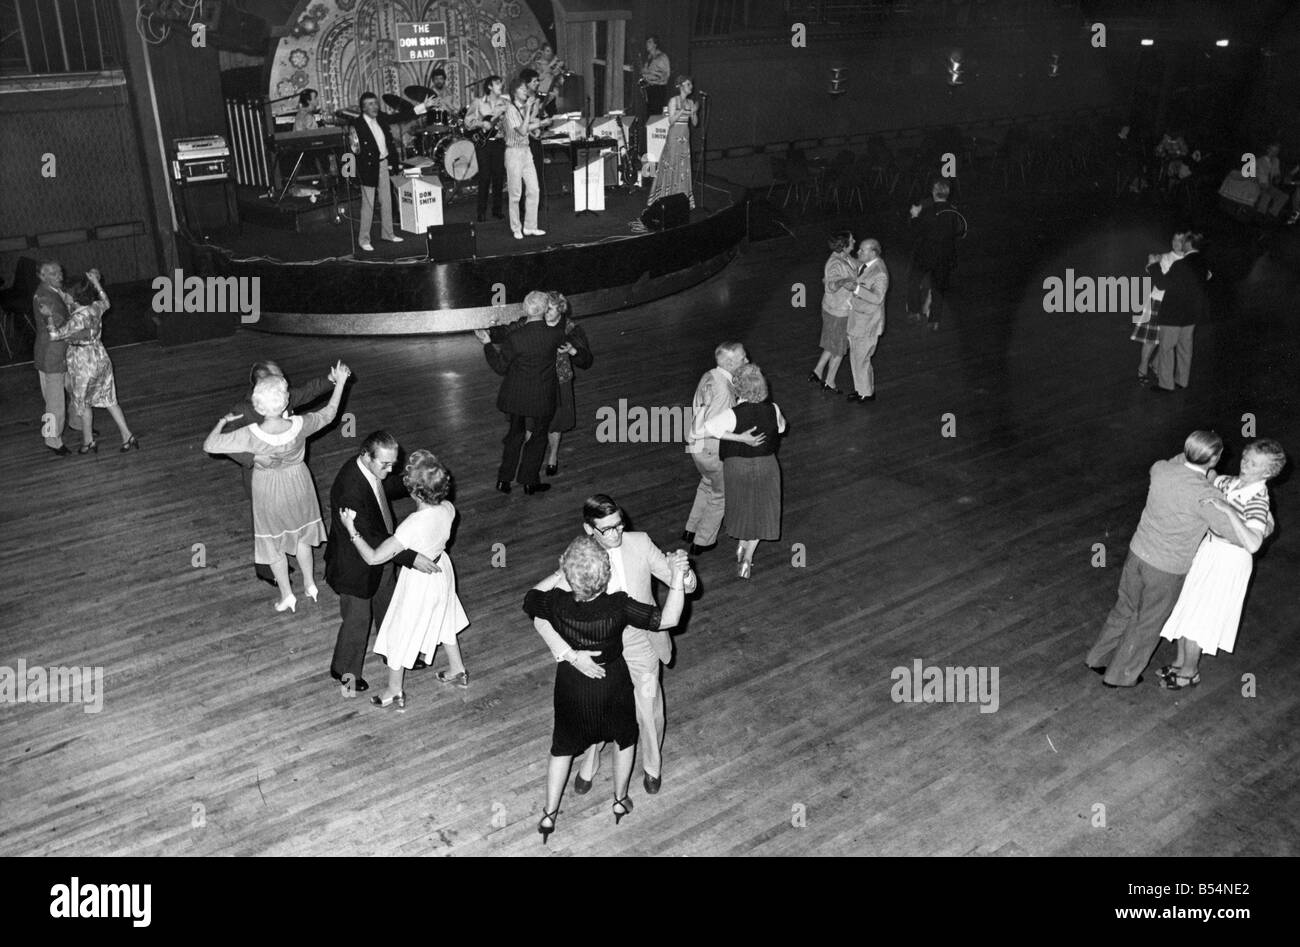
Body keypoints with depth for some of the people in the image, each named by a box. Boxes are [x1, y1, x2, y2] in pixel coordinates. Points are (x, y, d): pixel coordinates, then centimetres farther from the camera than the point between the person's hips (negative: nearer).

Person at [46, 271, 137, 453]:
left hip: (84, 363, -7)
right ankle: (127, 436, 16)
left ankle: (88, 441, 30)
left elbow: (55, 334, -27)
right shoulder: (95, 309, -7)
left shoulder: (79, 318, -28)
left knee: (83, 402, 15)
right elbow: (106, 303, 18)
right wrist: (96, 282, 20)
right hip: (100, 357, 7)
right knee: (108, 399, 16)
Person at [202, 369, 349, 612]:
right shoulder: (299, 426, -30)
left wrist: (223, 421, -10)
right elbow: (329, 413, -11)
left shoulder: (252, 436, -35)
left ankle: (287, 594, 35)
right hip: (297, 483, 2)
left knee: (272, 540, 22)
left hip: (268, 489, -2)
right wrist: (340, 382, 0)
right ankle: (310, 583, 44)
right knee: (301, 532, 28)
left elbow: (209, 445, -27)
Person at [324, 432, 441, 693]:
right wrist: (411, 557, -40)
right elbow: (368, 540, -38)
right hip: (357, 565, -8)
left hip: (380, 555, 8)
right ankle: (344, 669, 40)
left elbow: (386, 486, 12)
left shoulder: (371, 468, -12)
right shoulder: (349, 490, -38)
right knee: (357, 618, 14)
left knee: (389, 606, 26)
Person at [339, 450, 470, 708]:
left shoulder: (413, 525, -38)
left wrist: (350, 529, -25)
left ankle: (395, 692, 36)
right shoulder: (448, 509, -19)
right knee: (442, 620, 31)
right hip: (441, 569, 6)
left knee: (400, 633, 16)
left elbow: (373, 558, -32)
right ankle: (457, 670, 51)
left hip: (418, 582, -6)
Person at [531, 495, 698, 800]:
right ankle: (589, 763, 52)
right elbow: (542, 616, -23)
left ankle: (652, 765, 50)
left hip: (643, 649, 1)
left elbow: (686, 587, -14)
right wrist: (570, 654, -34)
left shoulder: (640, 544, -18)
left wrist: (683, 573, -39)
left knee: (650, 714, 18)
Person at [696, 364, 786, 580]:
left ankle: (741, 544, 39)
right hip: (766, 464, 2)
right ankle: (748, 556, 18)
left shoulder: (732, 415, -28)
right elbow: (781, 427, 8)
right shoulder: (772, 410, -15)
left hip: (737, 465, -2)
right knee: (761, 510, 18)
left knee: (742, 505, 26)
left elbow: (699, 430, -31)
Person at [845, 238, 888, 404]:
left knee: (861, 360, 3)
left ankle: (867, 393, 21)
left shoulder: (880, 273, -25)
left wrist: (857, 289, -45)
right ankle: (860, 388, 35)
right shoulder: (866, 264, 4)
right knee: (855, 357, 19)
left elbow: (877, 298, -36)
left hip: (868, 324, -9)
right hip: (857, 320, 9)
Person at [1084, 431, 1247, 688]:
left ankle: (1099, 658, 40)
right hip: (1166, 570, -5)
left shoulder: (1160, 469, -12)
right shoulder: (1206, 497, -28)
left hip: (1138, 552, 5)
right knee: (1148, 623, 17)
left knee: (1125, 608, 25)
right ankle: (1120, 675, 33)